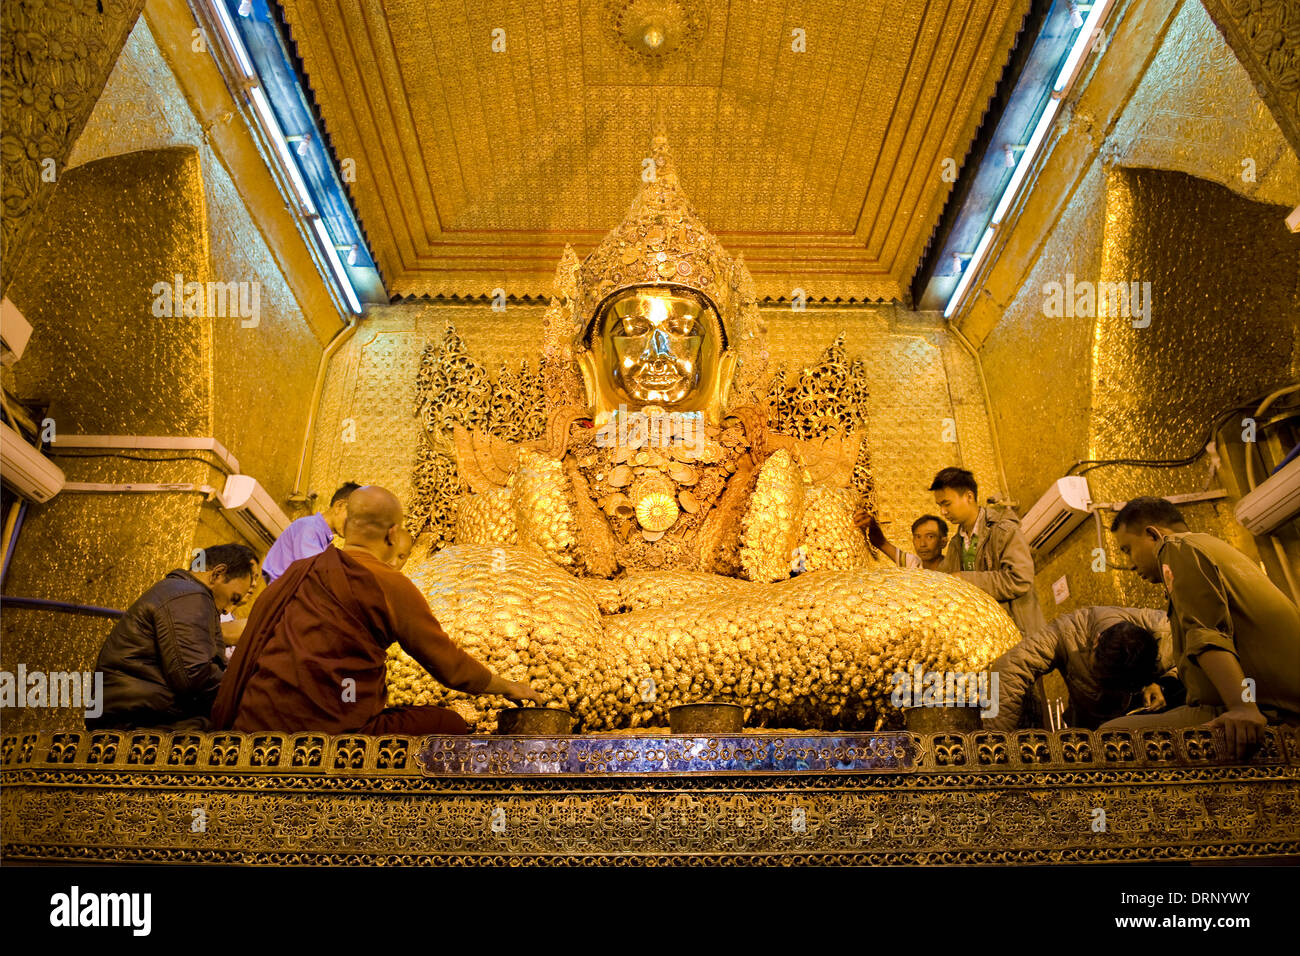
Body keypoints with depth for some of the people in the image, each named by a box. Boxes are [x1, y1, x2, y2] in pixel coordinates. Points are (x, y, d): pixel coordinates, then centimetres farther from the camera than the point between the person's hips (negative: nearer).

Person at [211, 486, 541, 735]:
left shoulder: (297, 572, 11)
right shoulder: (389, 584, -6)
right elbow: (450, 665, 0)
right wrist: (508, 687, 16)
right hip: (325, 730, -7)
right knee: (450, 726, 4)